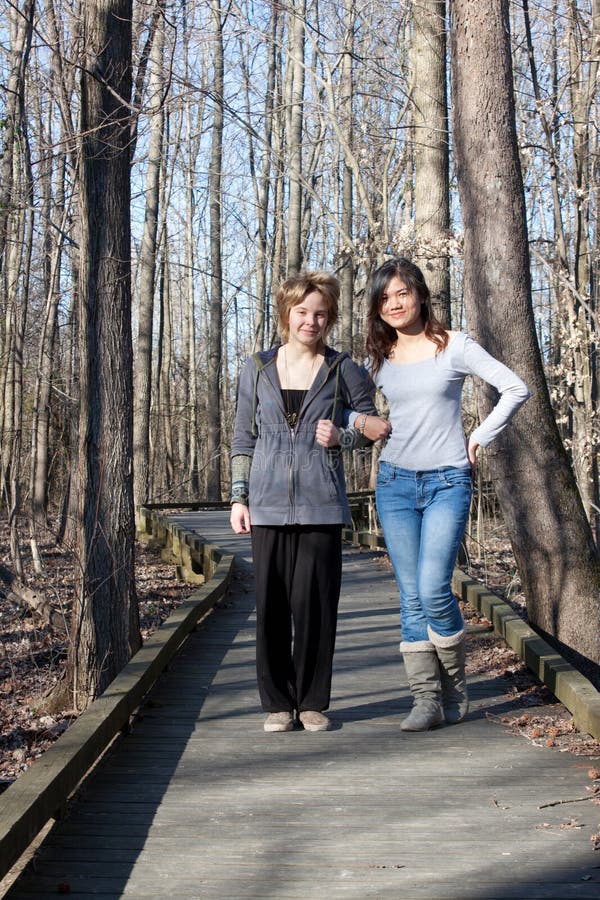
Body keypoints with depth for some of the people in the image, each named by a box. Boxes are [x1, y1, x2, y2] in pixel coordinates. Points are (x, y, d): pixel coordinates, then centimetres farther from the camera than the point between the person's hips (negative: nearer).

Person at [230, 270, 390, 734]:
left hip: (322, 505, -1)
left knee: (315, 605, -1)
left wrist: (342, 437, -7)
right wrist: (239, 496, 7)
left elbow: (375, 423, 14)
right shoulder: (256, 369, 9)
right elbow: (244, 438, 13)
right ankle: (278, 703, 15)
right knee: (271, 605, 2)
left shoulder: (343, 370, 5)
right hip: (268, 505, 1)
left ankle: (313, 702, 14)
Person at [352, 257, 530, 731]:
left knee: (434, 590, -14)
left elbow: (516, 389, -1)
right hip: (395, 483, 4)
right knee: (412, 597, 1)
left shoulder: (455, 346, -2)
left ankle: (456, 688, 8)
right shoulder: (379, 359, 8)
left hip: (448, 482, -3)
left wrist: (479, 440, -1)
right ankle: (427, 700, 7)